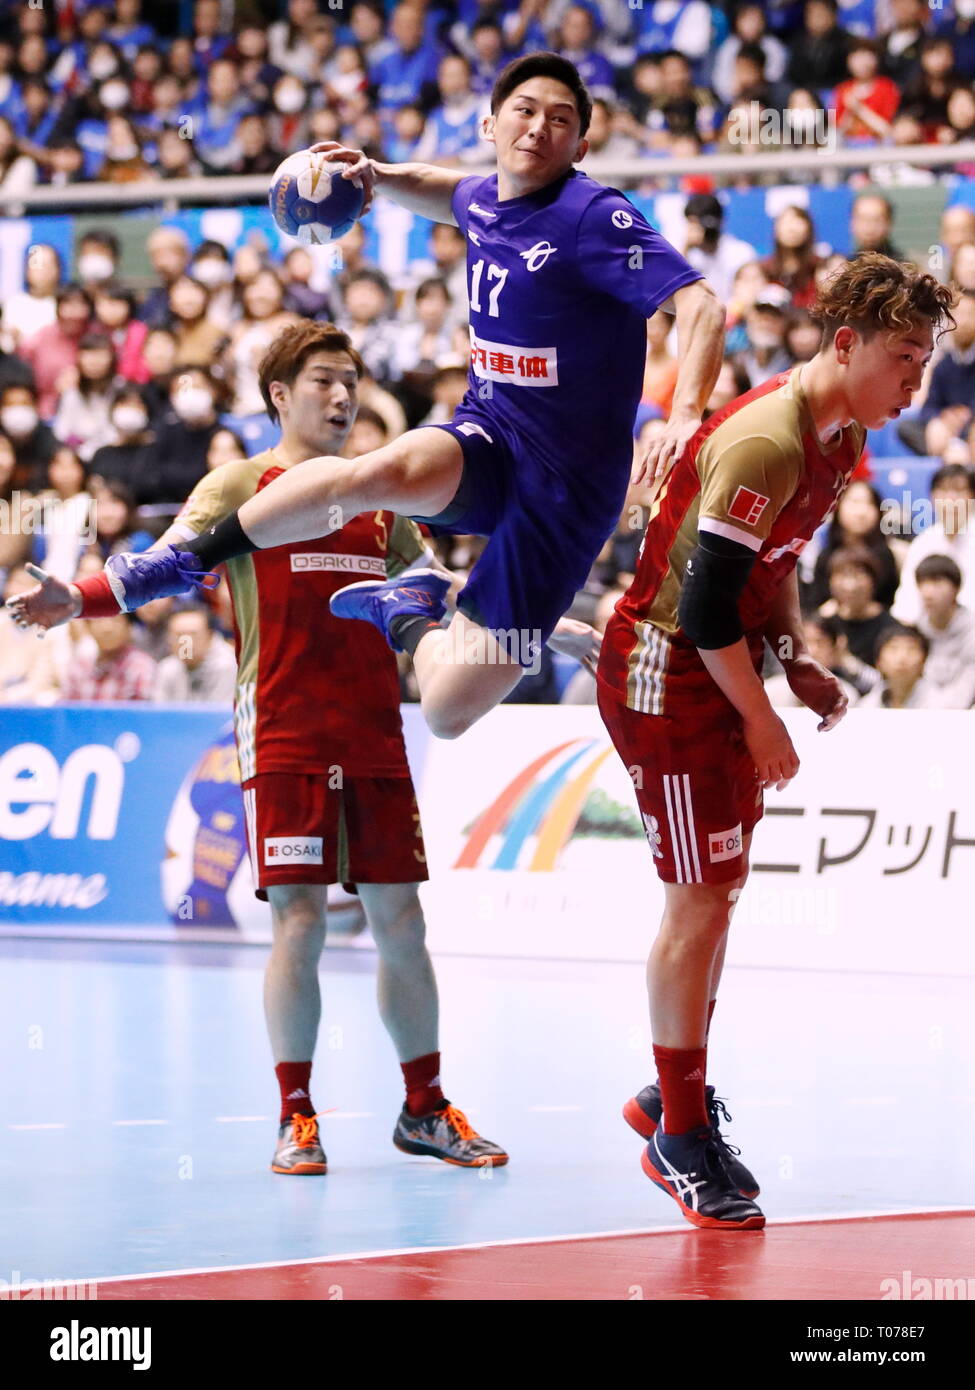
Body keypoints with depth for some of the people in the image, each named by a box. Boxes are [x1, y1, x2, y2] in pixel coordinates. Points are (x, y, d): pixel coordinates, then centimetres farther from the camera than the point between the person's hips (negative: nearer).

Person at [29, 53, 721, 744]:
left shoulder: (593, 216, -14)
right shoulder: (482, 201, 8)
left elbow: (703, 306, -24)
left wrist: (684, 413, -40)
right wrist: (380, 175, 15)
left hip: (566, 487, -4)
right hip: (486, 438, 5)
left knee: (449, 712, -13)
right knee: (380, 473, -35)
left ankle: (406, 611, 21)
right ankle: (190, 558, -14)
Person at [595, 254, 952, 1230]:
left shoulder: (838, 435, 6)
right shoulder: (766, 443, -25)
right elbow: (704, 605, -25)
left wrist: (799, 663, 5)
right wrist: (761, 719, -16)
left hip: (721, 670, 9)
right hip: (665, 674, -9)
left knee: (718, 893, 14)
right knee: (699, 902, -5)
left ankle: (674, 1097, 27)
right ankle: (679, 1138, 5)